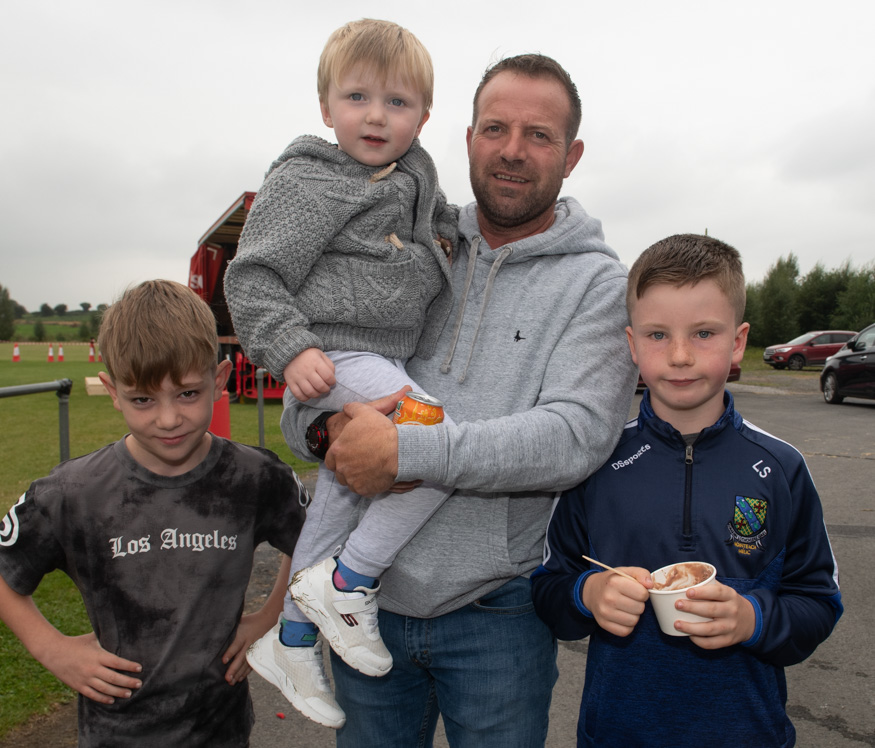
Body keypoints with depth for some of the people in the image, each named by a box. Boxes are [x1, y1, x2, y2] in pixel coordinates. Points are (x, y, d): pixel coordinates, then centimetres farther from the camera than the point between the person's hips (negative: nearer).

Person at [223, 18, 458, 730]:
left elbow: (436, 217, 37)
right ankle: (346, 583, -4)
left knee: (339, 494, 15)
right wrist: (292, 349, -23)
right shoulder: (305, 182, -8)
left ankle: (291, 640, 34)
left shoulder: (416, 172, 15)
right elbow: (252, 278, -12)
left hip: (388, 360, 8)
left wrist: (454, 227, 18)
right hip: (334, 357, -8)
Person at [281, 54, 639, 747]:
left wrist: (404, 450, -28)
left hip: (495, 612, -3)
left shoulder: (598, 283, -7)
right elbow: (299, 407, 5)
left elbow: (577, 434, -22)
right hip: (368, 594, 3)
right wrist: (331, 428, -19)